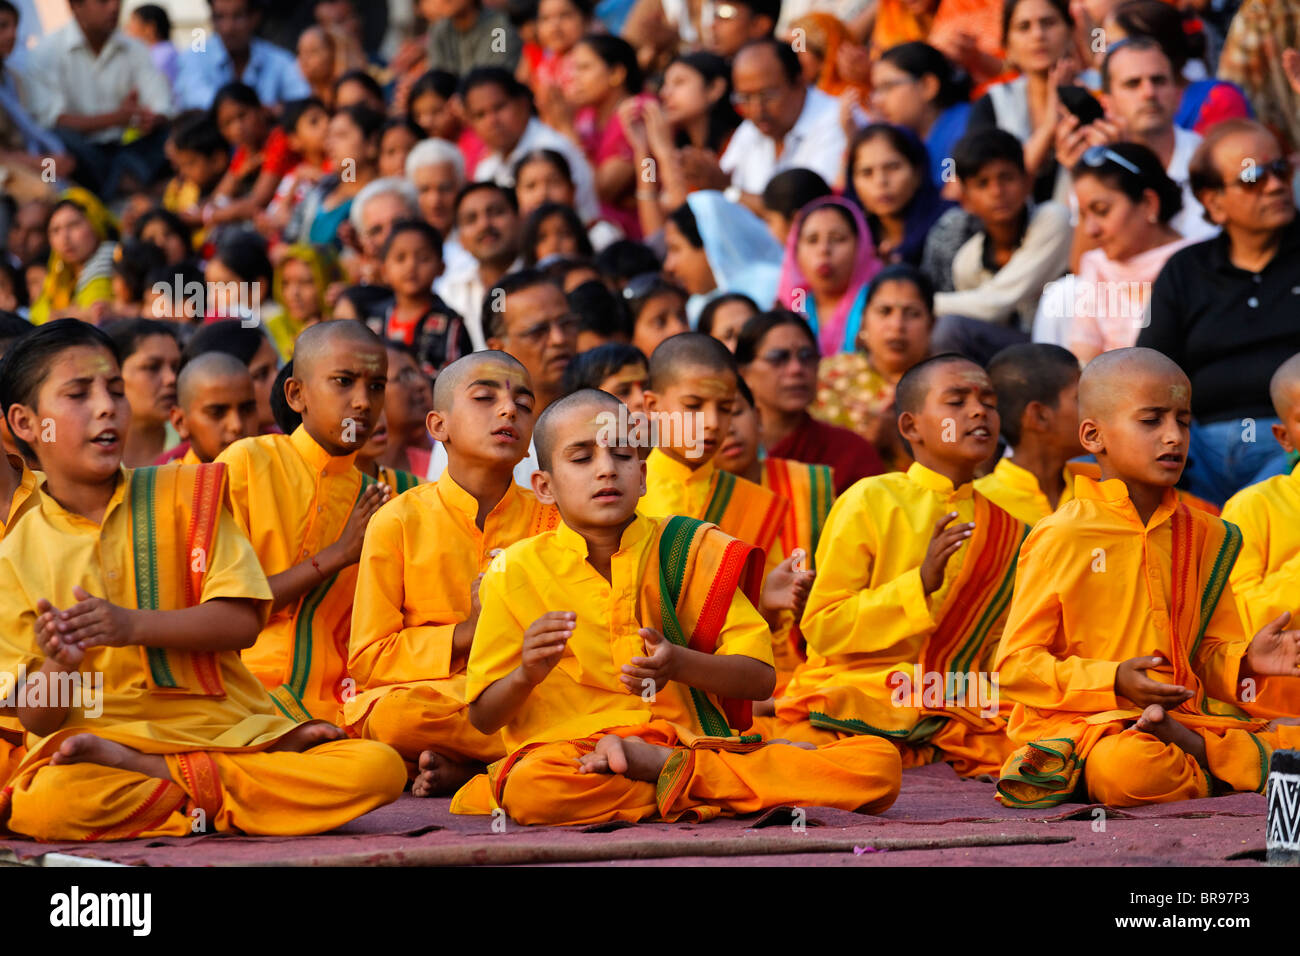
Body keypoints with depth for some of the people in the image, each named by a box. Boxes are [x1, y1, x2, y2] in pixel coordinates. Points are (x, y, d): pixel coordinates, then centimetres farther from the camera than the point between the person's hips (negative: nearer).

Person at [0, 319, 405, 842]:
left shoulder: (184, 493, 9)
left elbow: (241, 620, -3)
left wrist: (133, 625, -18)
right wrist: (58, 665, -20)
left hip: (225, 727, 2)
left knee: (378, 767, -24)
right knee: (46, 803, -40)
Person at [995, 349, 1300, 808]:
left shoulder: (1205, 535, 14)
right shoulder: (1063, 537, -5)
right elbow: (1014, 665, -7)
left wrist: (1245, 659, -5)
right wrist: (1112, 682, -19)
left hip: (1184, 713, 5)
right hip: (1081, 717, -5)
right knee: (1127, 766, -40)